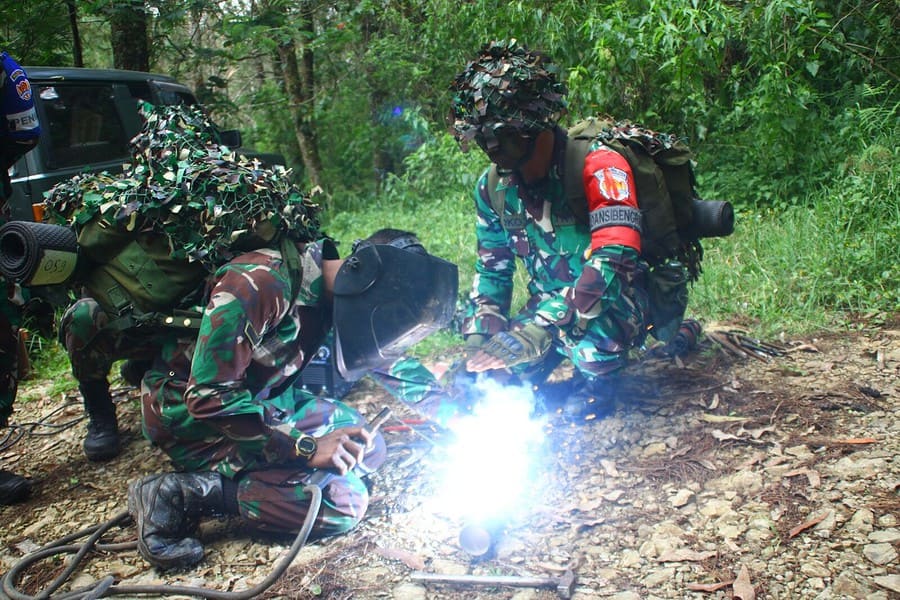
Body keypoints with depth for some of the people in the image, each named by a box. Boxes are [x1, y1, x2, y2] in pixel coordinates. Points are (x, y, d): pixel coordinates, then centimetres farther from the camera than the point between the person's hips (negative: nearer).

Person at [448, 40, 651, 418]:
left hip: (616, 303, -5)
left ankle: (597, 379, -3)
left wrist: (541, 326, -45)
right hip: (550, 303, 6)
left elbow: (615, 257, -36)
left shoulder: (596, 164, -24)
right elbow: (491, 269, 7)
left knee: (584, 325, -38)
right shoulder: (493, 186, -3)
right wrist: (477, 342, -7)